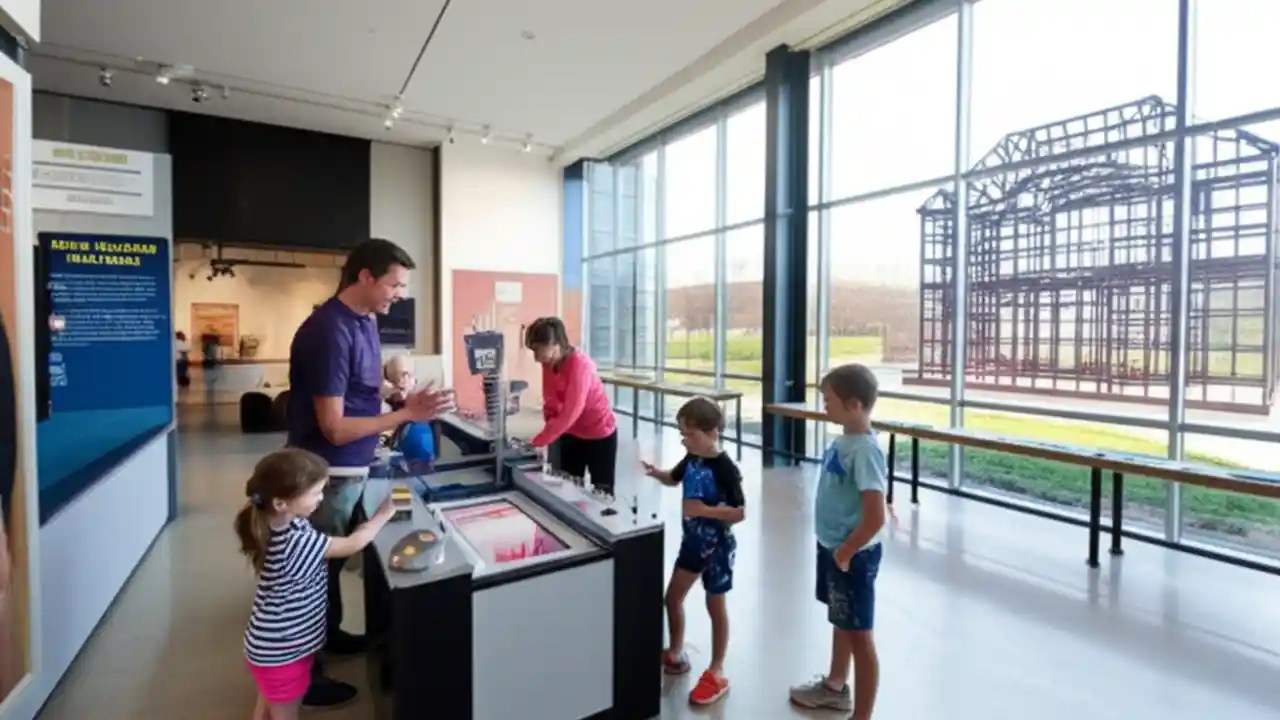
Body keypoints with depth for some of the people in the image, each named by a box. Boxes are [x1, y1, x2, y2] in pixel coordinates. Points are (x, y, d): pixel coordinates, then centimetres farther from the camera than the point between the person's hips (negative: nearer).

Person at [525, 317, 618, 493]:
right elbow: (550, 404, -1)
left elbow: (570, 413, -32)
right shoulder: (548, 364, -6)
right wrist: (546, 438, -13)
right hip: (570, 434, 7)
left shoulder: (580, 364, -29)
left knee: (601, 493, 7)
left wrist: (538, 442, -31)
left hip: (599, 435, -7)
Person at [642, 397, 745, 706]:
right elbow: (674, 478, 16)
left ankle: (716, 673, 26)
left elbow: (740, 513, -25)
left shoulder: (724, 468, -25)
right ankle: (675, 654, 39)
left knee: (715, 606, 8)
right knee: (672, 597, 16)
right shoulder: (692, 459, -3)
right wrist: (654, 472, -2)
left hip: (717, 546, -7)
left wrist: (703, 510, -31)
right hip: (692, 540, 8)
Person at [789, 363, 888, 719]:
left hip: (853, 556, -9)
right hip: (832, 547, 9)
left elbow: (875, 518, -27)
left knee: (859, 634, 7)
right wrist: (834, 548, 15)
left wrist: (845, 553, -16)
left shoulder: (865, 450, -26)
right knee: (841, 622, 27)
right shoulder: (842, 440, 1)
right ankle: (835, 686, 48)